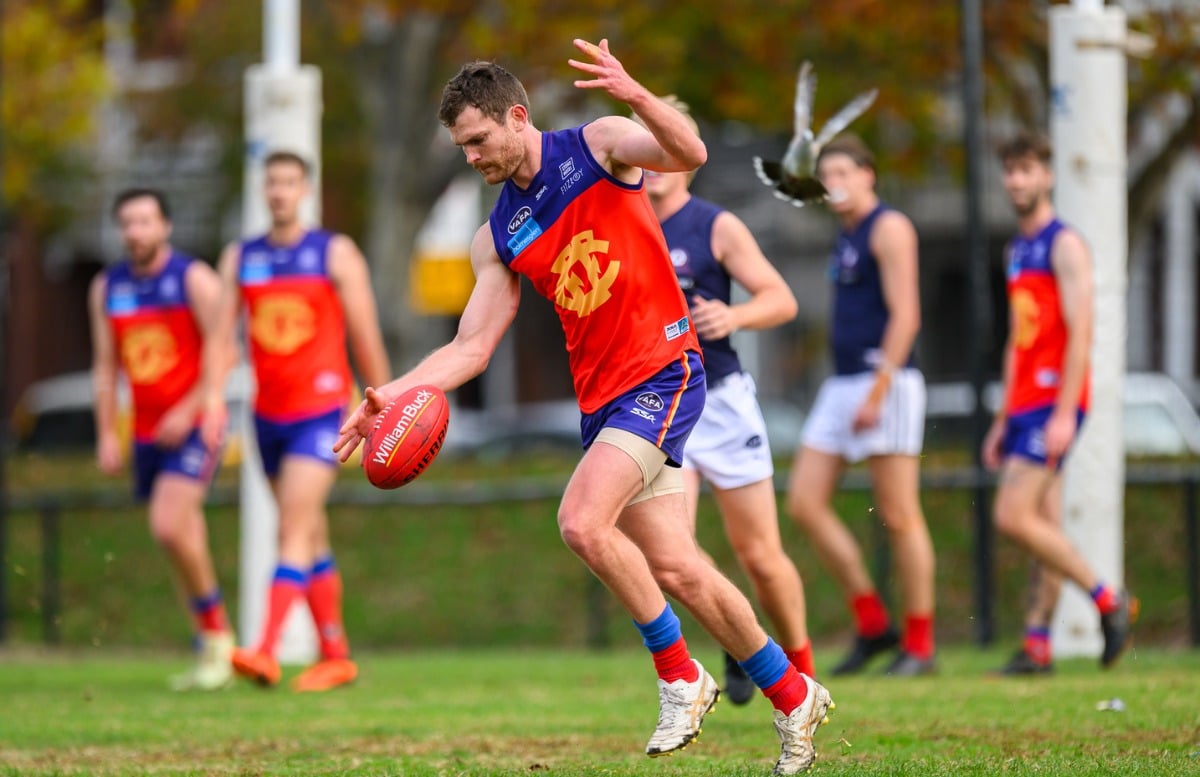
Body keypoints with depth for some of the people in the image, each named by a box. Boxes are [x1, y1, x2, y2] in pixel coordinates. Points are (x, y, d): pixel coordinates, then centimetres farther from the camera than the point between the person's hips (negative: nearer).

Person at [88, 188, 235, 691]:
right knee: (183, 541, 9)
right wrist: (107, 435, 6)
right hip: (148, 432, 6)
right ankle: (211, 653, 17)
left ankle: (216, 635, -7)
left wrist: (187, 411, -19)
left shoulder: (194, 279, -7)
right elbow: (105, 366, 13)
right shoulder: (107, 288, 9)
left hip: (194, 427, -6)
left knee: (170, 527, -22)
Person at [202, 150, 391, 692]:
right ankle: (335, 657, 20)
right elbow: (222, 333, 3)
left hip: (321, 412, -5)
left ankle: (266, 652, -27)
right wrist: (215, 397, -12)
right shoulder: (240, 258, 10)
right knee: (311, 536, 12)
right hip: (269, 416, 5)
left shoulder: (336, 254, -1)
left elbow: (365, 338, 1)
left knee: (294, 529, -17)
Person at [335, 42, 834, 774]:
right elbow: (472, 348, 10)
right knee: (676, 570, 4)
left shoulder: (599, 145, -2)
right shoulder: (497, 239, 13)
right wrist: (393, 394, -5)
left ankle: (682, 677, -8)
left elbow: (689, 153, -21)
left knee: (582, 523, -24)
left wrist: (634, 96, -40)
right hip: (602, 398, 7)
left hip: (662, 372, -7)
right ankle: (795, 699, 19)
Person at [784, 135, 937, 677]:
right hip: (841, 386, 9)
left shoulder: (889, 229, -8)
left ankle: (919, 646, 1)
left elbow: (904, 316, -16)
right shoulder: (846, 238, 19)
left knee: (898, 516, -5)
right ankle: (872, 624, 8)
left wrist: (877, 392, -20)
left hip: (885, 383, -9)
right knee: (804, 503, 1)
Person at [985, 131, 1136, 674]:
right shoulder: (1016, 251, 19)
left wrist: (1063, 413, -21)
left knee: (1013, 517, -15)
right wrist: (1002, 421, 21)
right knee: (1043, 525, 6)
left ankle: (1108, 601, -6)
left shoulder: (1064, 245, -8)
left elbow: (1079, 333, -15)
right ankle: (1037, 643, 4)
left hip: (1053, 402, -8)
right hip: (1024, 405, 8)